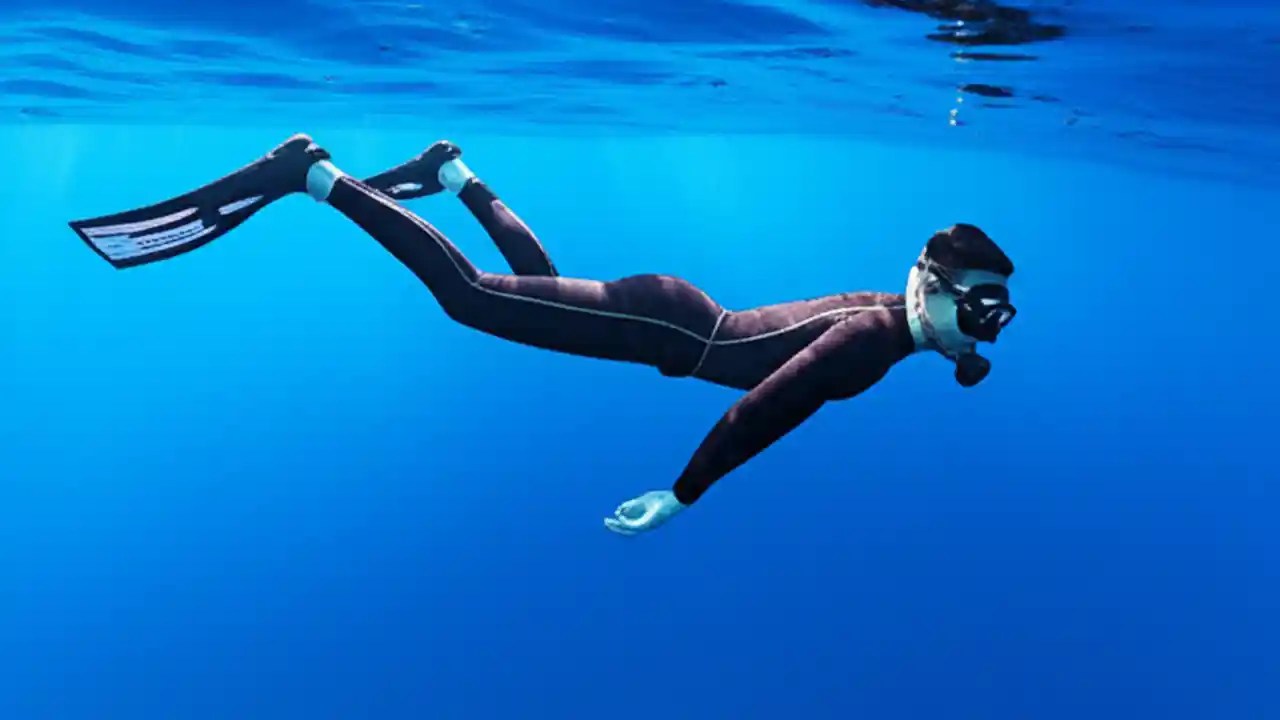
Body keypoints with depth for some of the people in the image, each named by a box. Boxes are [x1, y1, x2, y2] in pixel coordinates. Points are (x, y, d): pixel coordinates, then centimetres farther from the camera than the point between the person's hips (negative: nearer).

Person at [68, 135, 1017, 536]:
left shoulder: (897, 313, 5)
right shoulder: (876, 333, -24)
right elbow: (768, 404, -33)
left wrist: (966, 361, 21)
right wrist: (681, 495, -31)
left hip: (686, 318, 8)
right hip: (671, 324, -8)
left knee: (540, 276, 28)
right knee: (472, 296, -8)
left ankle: (455, 172, 41)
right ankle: (311, 174, -3)